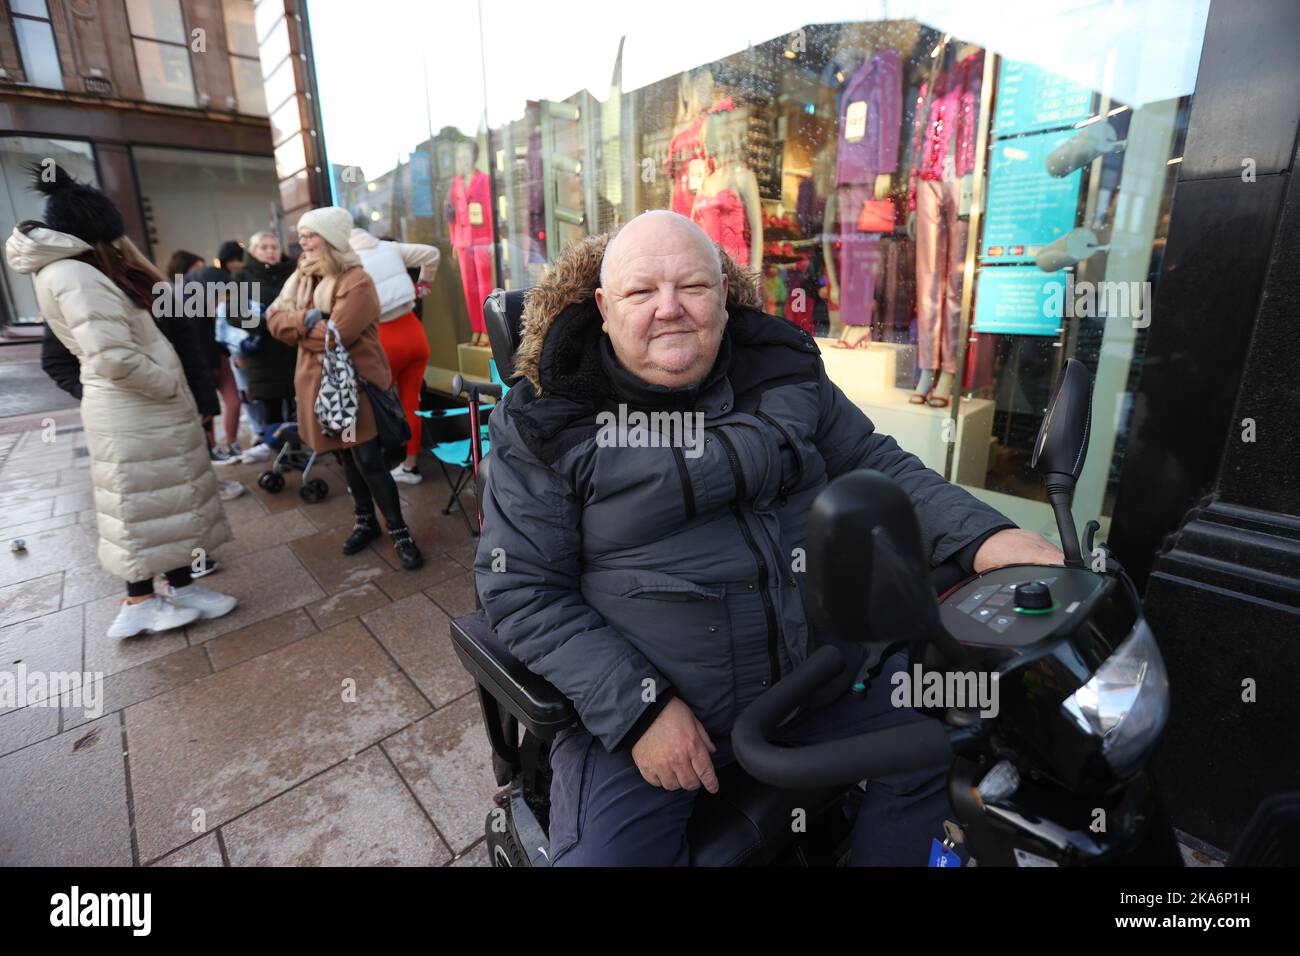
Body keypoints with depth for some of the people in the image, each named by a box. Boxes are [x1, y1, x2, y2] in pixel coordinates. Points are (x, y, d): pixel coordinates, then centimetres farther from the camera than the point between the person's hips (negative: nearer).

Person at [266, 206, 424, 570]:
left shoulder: (357, 282, -14)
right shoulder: (300, 277, 12)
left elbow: (335, 336, -22)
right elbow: (273, 319, 2)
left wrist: (295, 325, -6)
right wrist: (306, 319, -16)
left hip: (355, 383, -7)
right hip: (319, 383, 7)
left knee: (368, 459, -7)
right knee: (346, 456, 15)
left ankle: (399, 531, 6)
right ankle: (366, 520, 30)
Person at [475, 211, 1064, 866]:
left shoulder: (783, 371, 2)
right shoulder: (548, 424, -11)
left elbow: (872, 463, 8)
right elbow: (522, 592, -11)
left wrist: (980, 535, -8)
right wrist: (637, 708, -17)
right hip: (637, 697, -3)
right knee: (599, 854, -16)